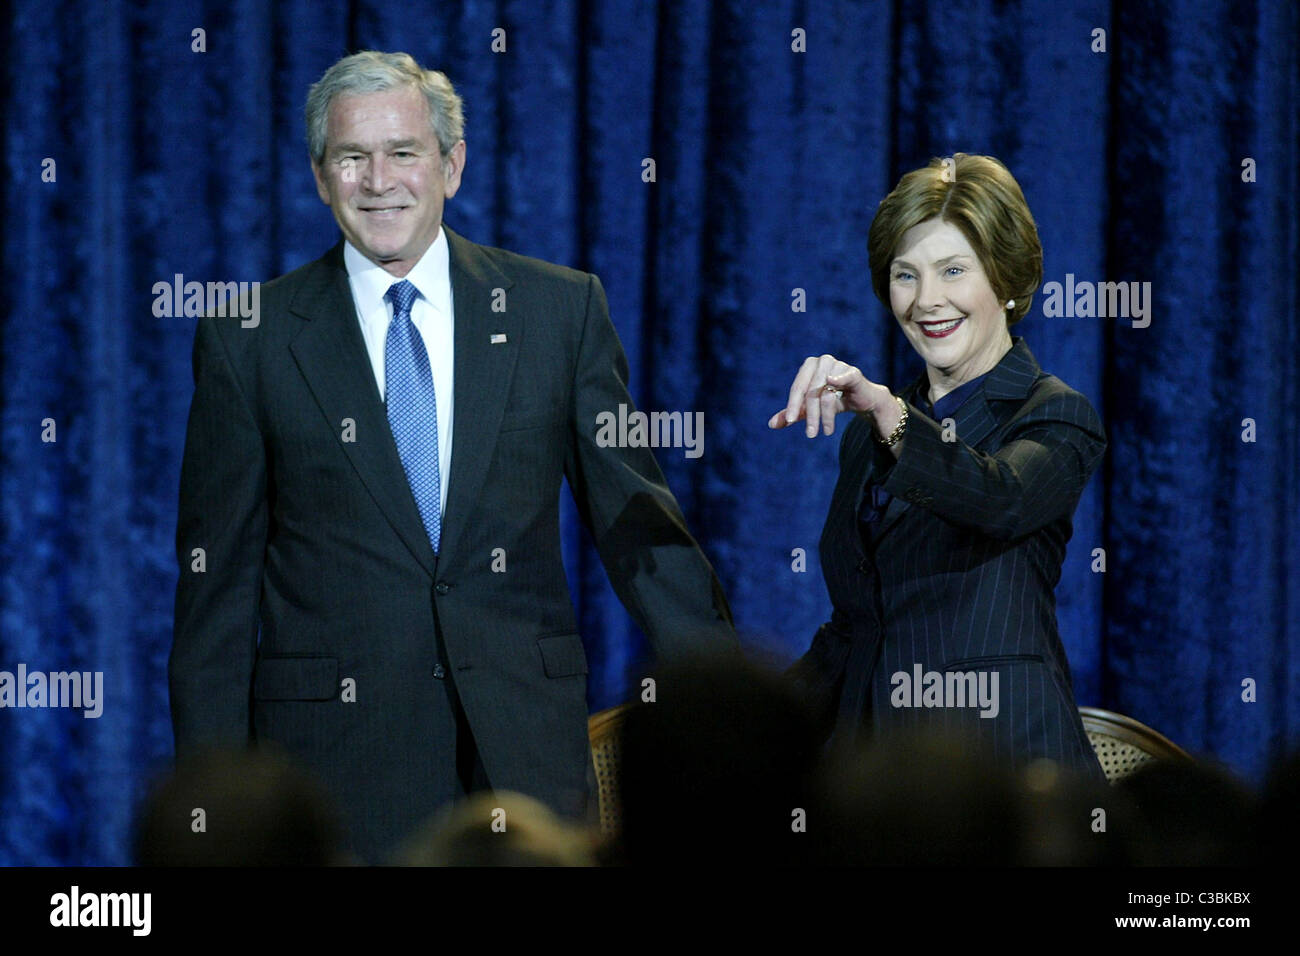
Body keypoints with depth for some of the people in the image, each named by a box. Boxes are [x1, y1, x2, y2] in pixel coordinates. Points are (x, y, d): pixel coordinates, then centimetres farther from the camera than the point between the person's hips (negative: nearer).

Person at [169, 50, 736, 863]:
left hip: (525, 759, 1)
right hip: (334, 754, -1)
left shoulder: (562, 310, 6)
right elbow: (217, 576, 5)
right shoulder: (250, 341, 4)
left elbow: (635, 516, 8)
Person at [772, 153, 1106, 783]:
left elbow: (999, 499, -25)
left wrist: (883, 408, -39)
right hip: (871, 755, 6)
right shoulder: (869, 432, 18)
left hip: (1000, 756, -6)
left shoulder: (1055, 417, -1)